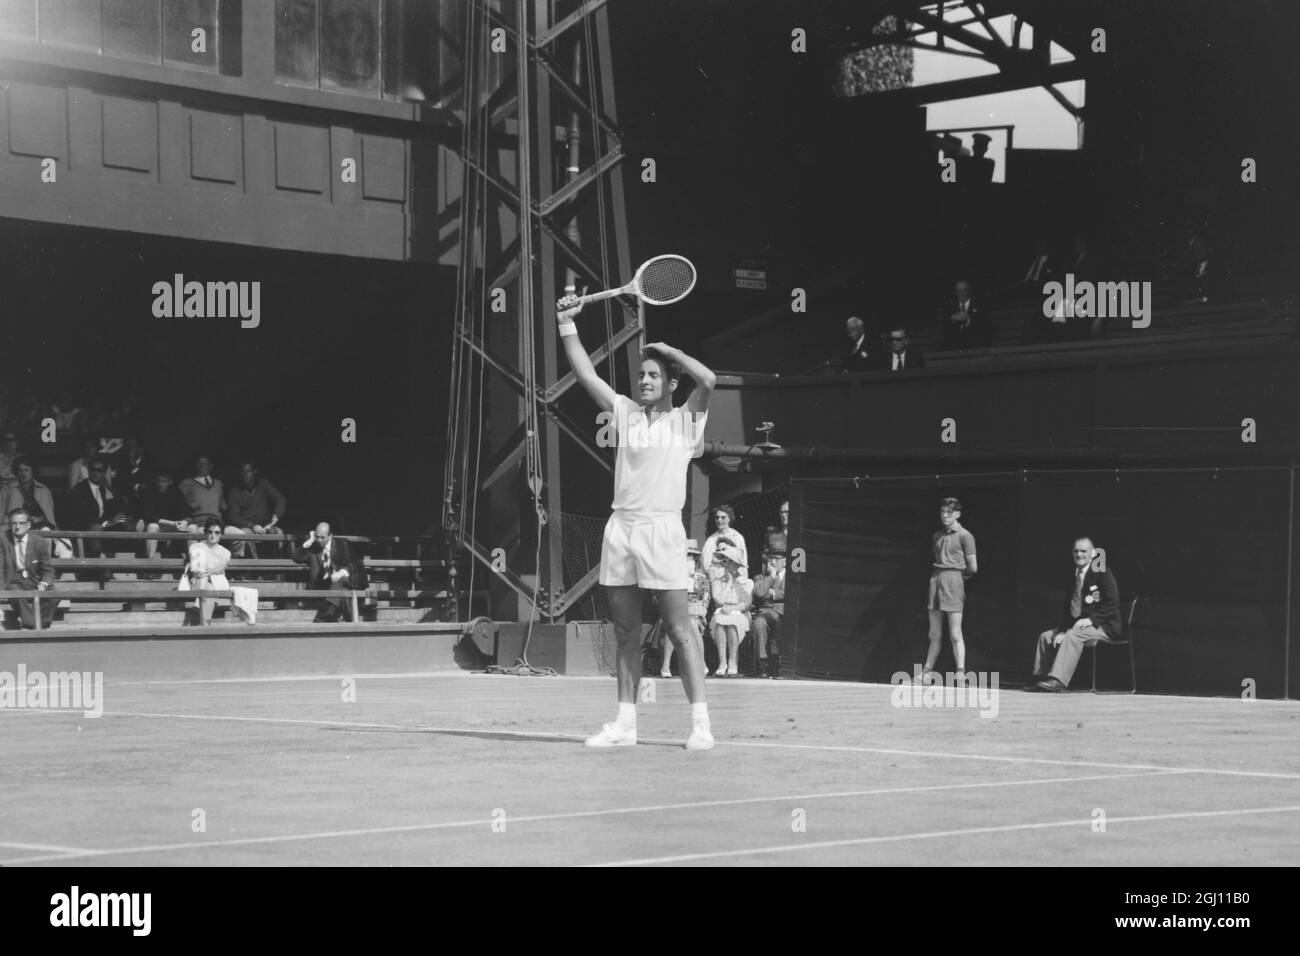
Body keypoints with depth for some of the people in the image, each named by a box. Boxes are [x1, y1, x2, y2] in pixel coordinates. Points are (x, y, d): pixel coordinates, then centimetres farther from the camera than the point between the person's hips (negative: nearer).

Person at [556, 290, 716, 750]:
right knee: (626, 634, 8)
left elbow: (709, 380, -15)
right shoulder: (625, 413, 14)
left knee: (680, 633, -6)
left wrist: (669, 350, -3)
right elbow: (587, 374, 12)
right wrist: (567, 323, 8)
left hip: (661, 529, -5)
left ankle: (700, 724, -5)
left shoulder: (685, 419, 2)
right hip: (621, 526, 5)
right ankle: (625, 724, 13)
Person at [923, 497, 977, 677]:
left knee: (955, 634, -8)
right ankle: (927, 671, 11)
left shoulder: (964, 536, -3)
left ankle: (961, 671, -8)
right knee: (935, 635, 9)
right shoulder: (937, 536, 15)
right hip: (936, 580, 6)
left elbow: (972, 568, -3)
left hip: (953, 581, -6)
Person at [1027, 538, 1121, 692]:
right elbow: (1067, 606, 11)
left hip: (1103, 626, -8)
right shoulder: (1074, 575, 11)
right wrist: (1062, 630, -4)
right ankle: (1039, 678, 1)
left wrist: (1091, 619, -25)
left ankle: (1058, 680, -39)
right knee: (1046, 636, -2)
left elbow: (1111, 604, -15)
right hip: (1074, 624, 8)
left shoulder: (1102, 573, -9)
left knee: (1073, 635, -34)